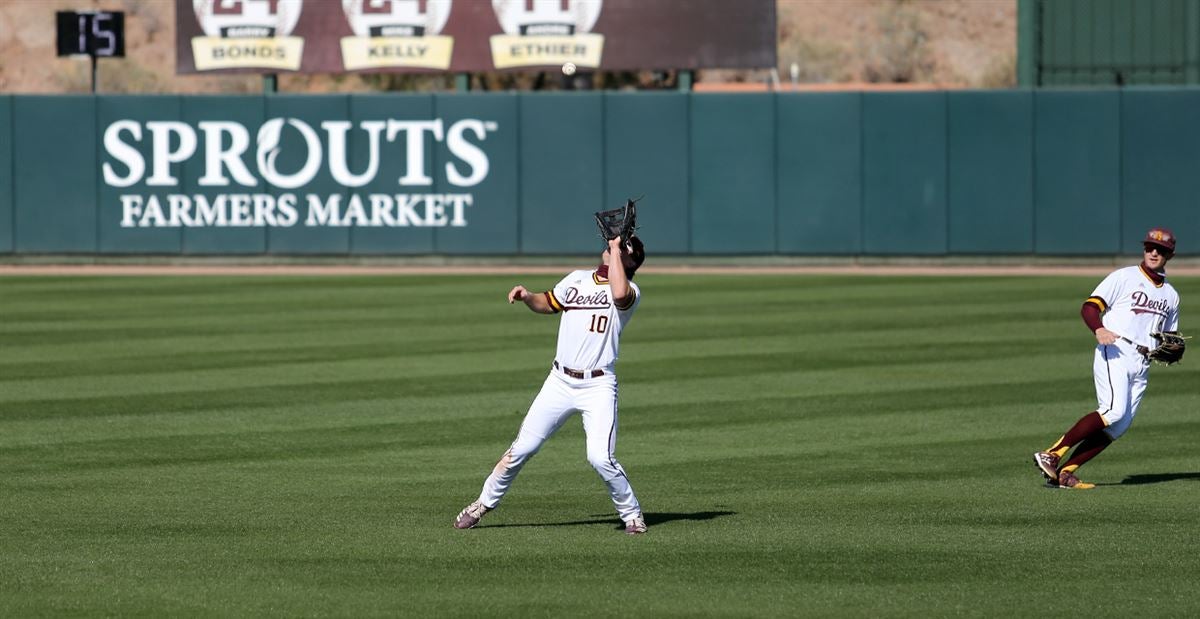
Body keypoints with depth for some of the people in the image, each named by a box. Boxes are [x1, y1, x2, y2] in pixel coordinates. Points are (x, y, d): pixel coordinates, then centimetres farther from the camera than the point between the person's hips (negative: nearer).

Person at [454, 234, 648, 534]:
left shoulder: (630, 292, -4)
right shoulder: (577, 279, 12)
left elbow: (619, 293, -28)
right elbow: (547, 303, 26)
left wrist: (616, 248, -17)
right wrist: (526, 296, 4)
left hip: (598, 387, -4)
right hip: (560, 382, 4)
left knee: (601, 458, -17)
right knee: (522, 448, 3)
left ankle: (632, 514, 5)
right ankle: (485, 503, 20)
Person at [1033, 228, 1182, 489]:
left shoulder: (1171, 295, 22)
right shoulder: (1124, 277, 4)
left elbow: (1170, 337, 30)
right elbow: (1090, 307, -4)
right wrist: (1099, 330, -25)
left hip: (1141, 365, 6)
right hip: (1114, 353, -6)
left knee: (1117, 427, -7)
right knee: (1114, 411, -26)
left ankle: (1065, 472, -8)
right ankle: (1051, 455, -24)